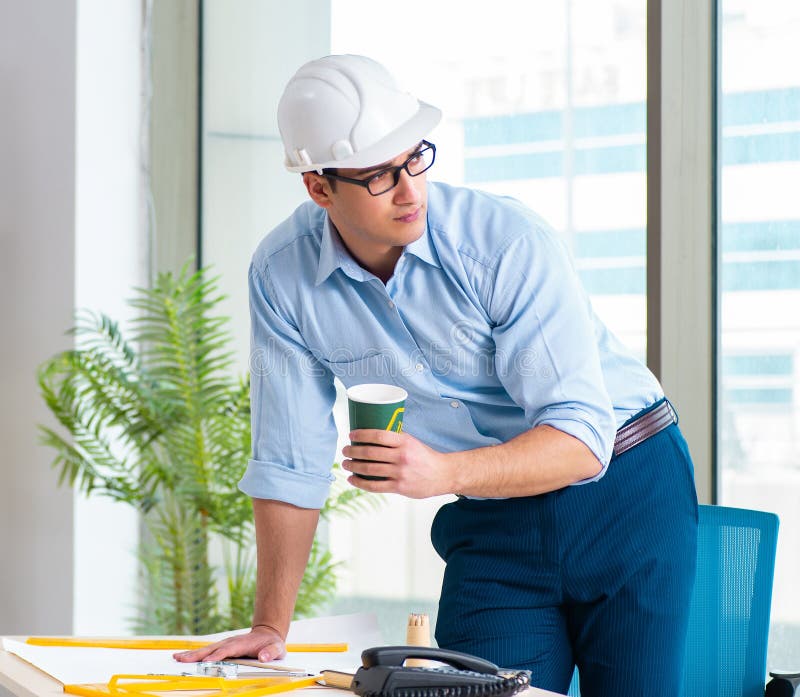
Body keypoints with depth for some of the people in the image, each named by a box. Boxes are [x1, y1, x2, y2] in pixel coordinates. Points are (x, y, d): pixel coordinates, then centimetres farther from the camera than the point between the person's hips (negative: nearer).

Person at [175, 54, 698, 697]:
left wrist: (443, 473, -40)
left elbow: (581, 438, -25)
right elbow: (289, 463, 0)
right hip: (491, 532, 3)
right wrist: (271, 627, 1)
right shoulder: (282, 275, -9)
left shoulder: (510, 241, -21)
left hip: (625, 497, -3)